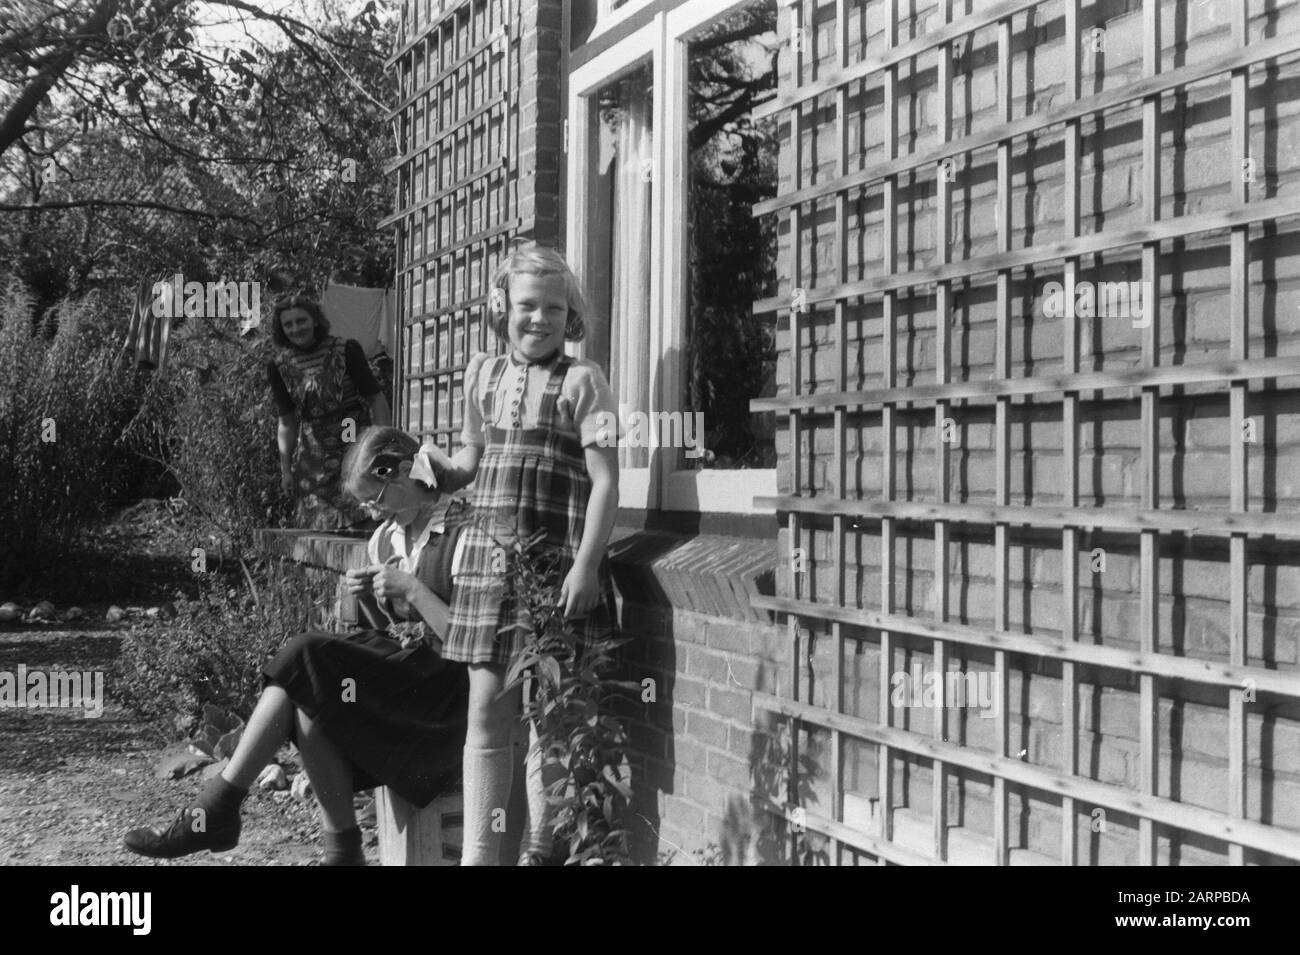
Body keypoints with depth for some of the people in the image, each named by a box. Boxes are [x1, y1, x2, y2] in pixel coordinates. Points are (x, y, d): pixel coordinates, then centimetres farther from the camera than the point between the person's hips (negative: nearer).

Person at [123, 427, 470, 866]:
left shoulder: (463, 532, -9)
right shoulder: (385, 537, 13)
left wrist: (413, 589, -19)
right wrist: (365, 599, 1)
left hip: (450, 692, -7)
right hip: (403, 674, 7)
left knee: (306, 664, -24)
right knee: (310, 701, -22)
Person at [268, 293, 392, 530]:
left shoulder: (346, 350, -5)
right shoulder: (280, 367, 5)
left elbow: (376, 399, -4)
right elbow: (286, 423, 12)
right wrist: (285, 469, 6)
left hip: (355, 444, -3)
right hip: (312, 455, 3)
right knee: (315, 526, 1)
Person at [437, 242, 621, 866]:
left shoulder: (581, 381, -2)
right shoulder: (482, 374, 13)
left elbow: (605, 481, -7)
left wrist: (586, 566, -15)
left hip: (555, 563, -4)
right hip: (487, 555, 5)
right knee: (486, 709, 5)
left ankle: (538, 850, 13)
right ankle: (478, 853, 12)